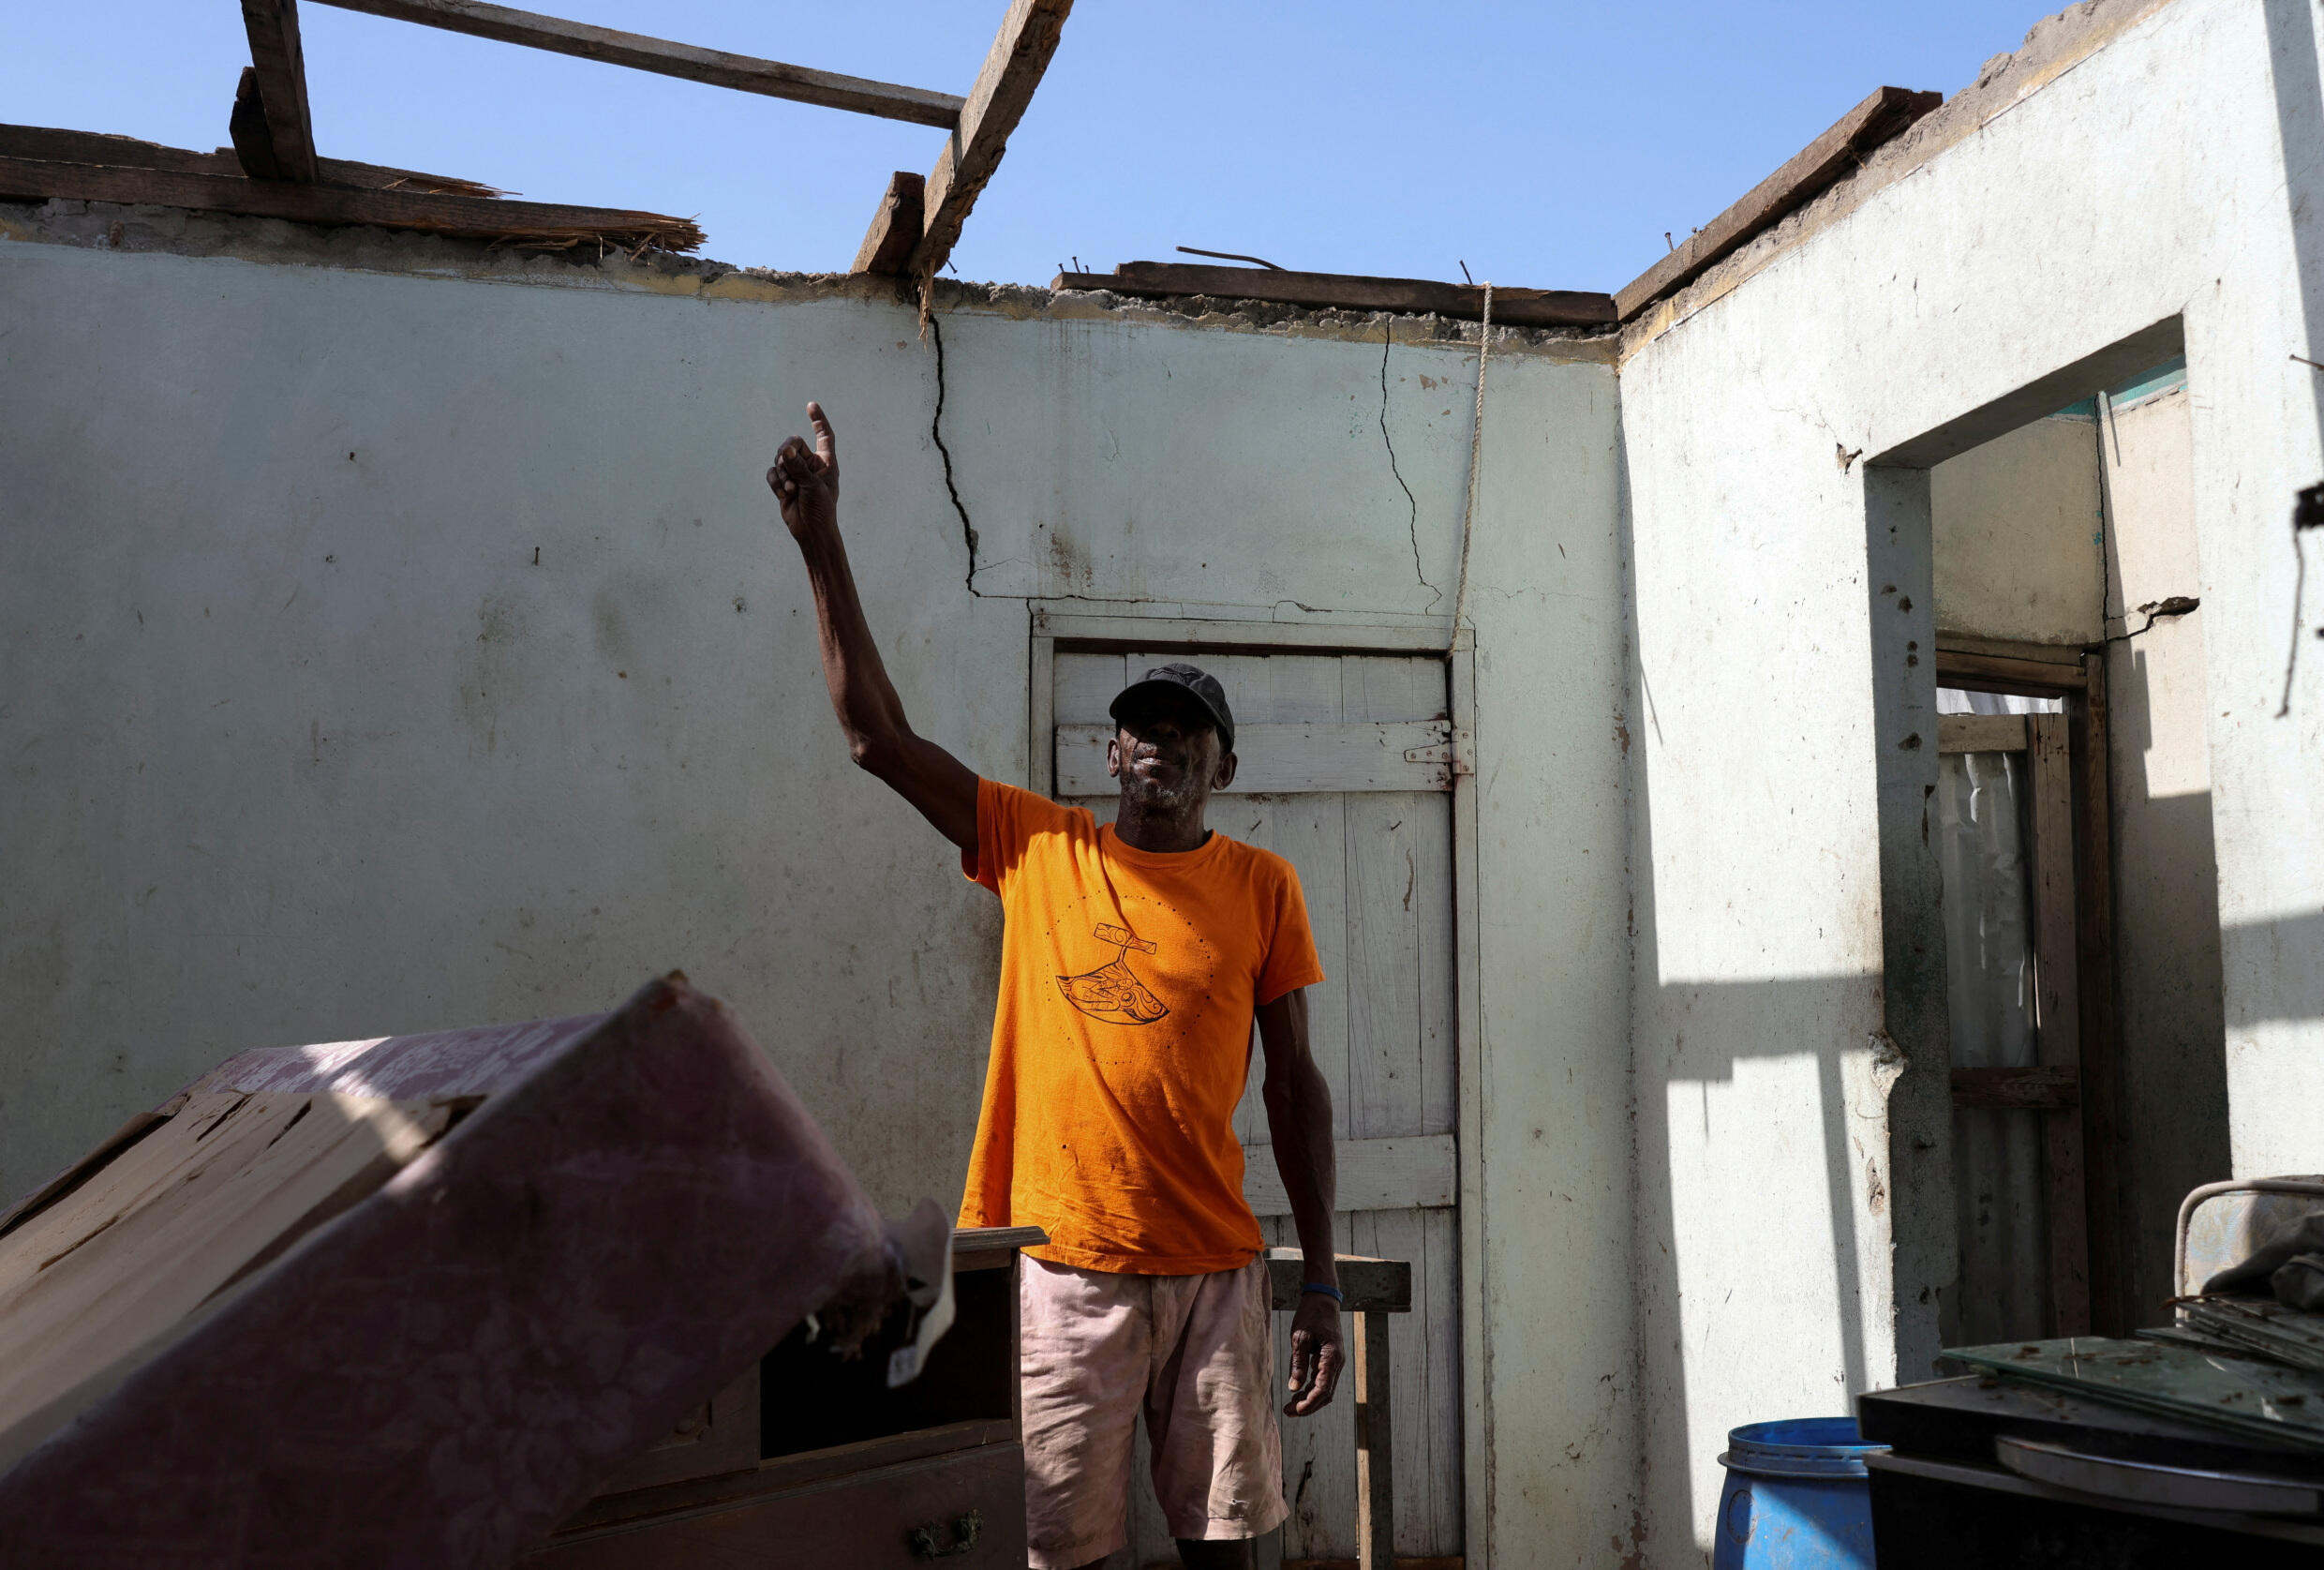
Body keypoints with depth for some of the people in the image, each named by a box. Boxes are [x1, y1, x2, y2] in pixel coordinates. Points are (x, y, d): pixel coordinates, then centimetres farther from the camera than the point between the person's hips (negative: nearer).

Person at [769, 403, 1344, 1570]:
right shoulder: (1038, 850, 3)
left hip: (1214, 1273, 1)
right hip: (1065, 1266, 0)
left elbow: (1294, 1084, 5)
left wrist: (1322, 1280, 3)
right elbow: (877, 737, -2)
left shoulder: (1260, 886, 4)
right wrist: (821, 543, -7)